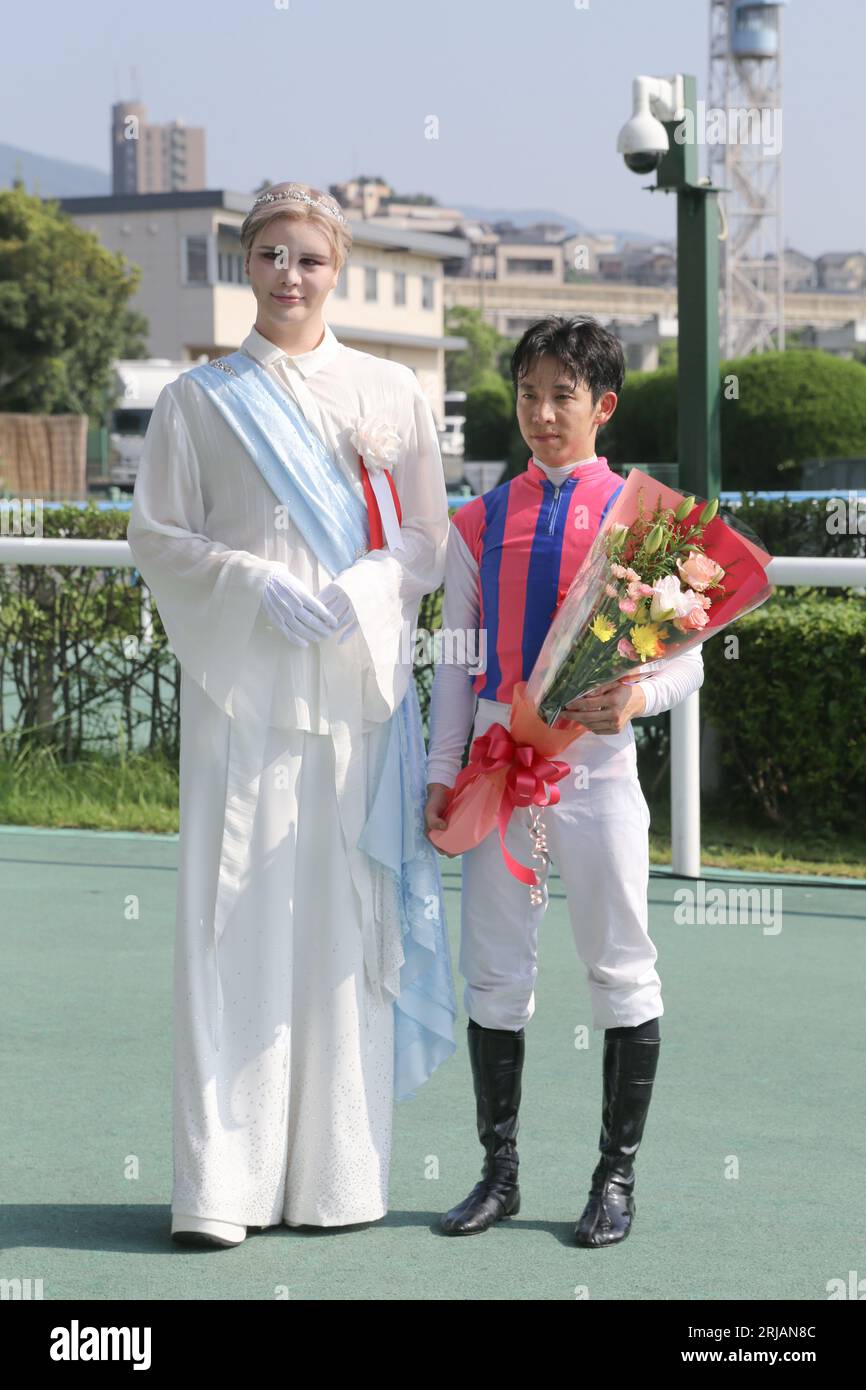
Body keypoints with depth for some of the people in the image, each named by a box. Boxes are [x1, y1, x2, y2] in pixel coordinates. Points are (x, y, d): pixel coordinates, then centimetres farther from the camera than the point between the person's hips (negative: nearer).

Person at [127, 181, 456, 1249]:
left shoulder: (392, 393, 10)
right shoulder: (198, 400, 8)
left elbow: (428, 538, 10)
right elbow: (155, 536, 5)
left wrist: (363, 589, -10)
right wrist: (258, 581, -11)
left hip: (359, 682, 1)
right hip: (243, 686, -1)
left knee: (348, 917, 1)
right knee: (233, 920, -6)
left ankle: (338, 1172, 10)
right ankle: (219, 1185, -3)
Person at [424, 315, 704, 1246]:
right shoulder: (480, 523, 8)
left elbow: (687, 656, -1)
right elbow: (457, 660, 10)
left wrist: (634, 699, -21)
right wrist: (441, 773, 4)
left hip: (596, 761, -3)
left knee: (619, 967, 4)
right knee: (494, 968, 8)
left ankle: (616, 1176, 16)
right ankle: (499, 1169, 20)